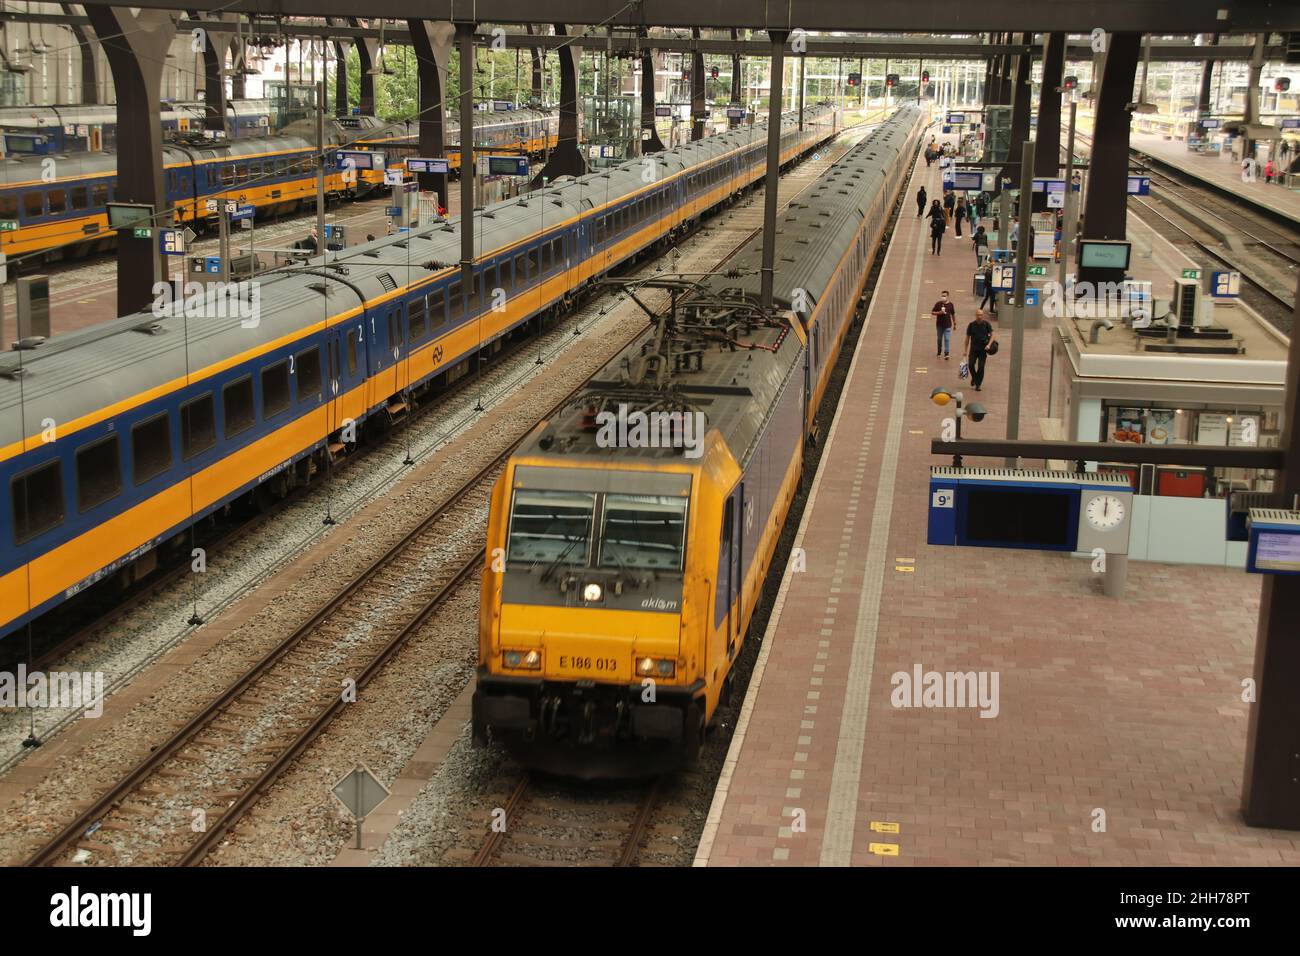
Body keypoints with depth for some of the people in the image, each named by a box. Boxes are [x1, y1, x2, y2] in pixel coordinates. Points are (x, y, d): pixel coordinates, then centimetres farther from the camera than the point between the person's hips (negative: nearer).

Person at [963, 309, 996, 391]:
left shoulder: (986, 324, -2)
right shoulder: (971, 325, 1)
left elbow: (992, 334, 0)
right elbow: (967, 337, 7)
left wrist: (988, 344, -15)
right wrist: (965, 350, 7)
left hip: (983, 349, -1)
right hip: (973, 348, 1)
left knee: (981, 367, -5)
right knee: (970, 364, -13)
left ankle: (978, 384, 6)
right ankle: (974, 378, 16)